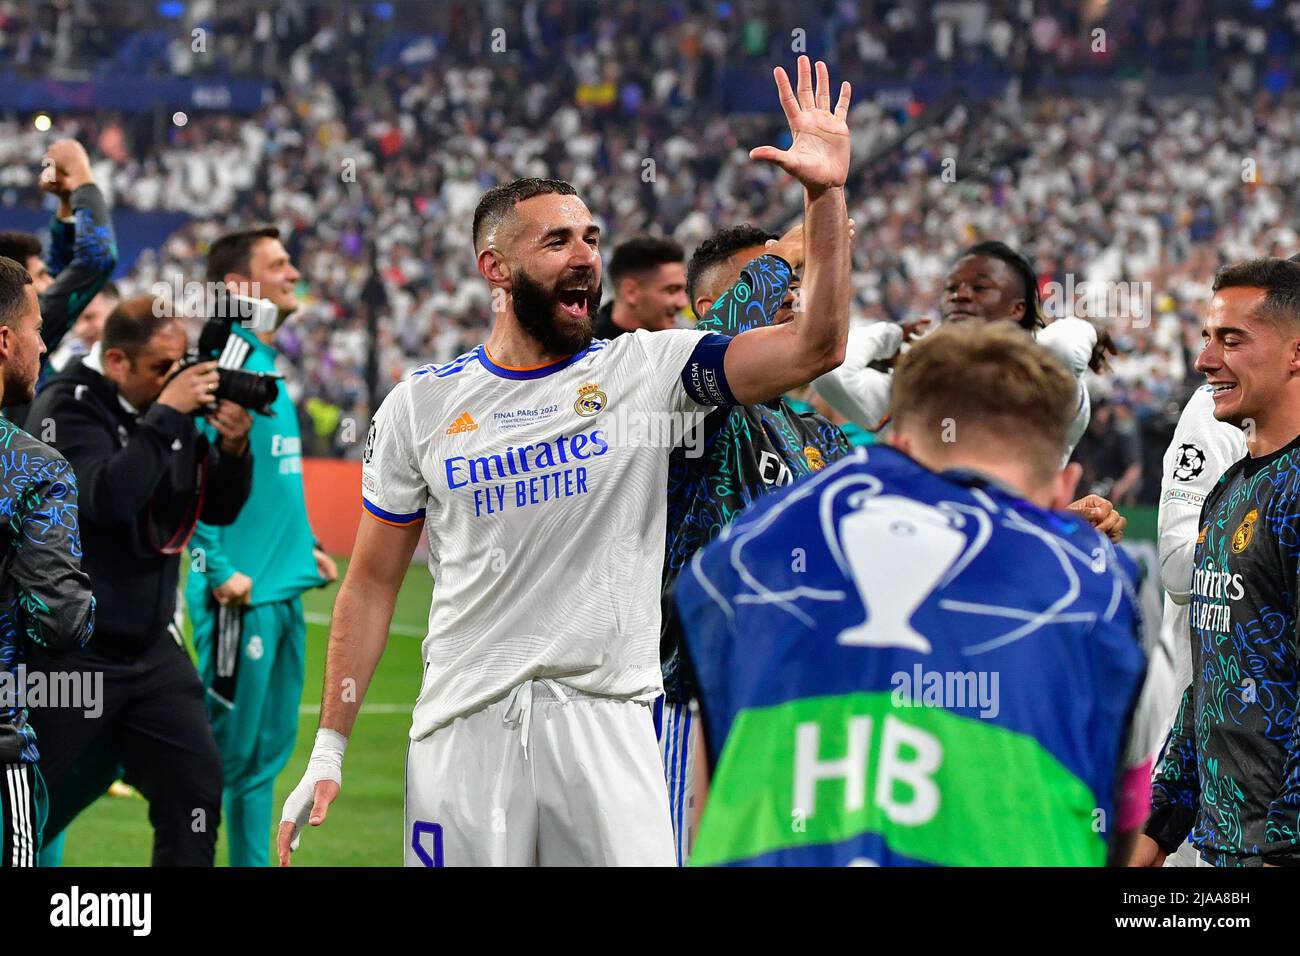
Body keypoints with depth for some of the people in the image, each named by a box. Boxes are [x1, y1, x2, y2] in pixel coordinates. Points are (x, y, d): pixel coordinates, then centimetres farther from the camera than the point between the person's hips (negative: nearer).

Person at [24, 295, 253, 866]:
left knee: (195, 786, -1)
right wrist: (166, 417, -26)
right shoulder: (70, 409, -14)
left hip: (150, 647, 6)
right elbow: (108, 497, -30)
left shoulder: (167, 410, 6)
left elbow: (217, 509, 11)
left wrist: (233, 448, -8)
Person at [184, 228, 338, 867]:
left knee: (268, 747, 12)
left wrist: (306, 546, 17)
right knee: (226, 748, -4)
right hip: (241, 597, -9)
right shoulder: (226, 361, -13)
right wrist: (220, 569, -21)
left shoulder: (267, 362, 15)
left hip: (283, 592, 9)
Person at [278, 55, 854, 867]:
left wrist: (827, 194, -17)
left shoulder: (647, 370, 4)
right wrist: (328, 752, 7)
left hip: (606, 719, -1)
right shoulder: (423, 405, 7)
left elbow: (814, 349, -6)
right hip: (463, 729, 1)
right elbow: (373, 585, 11)